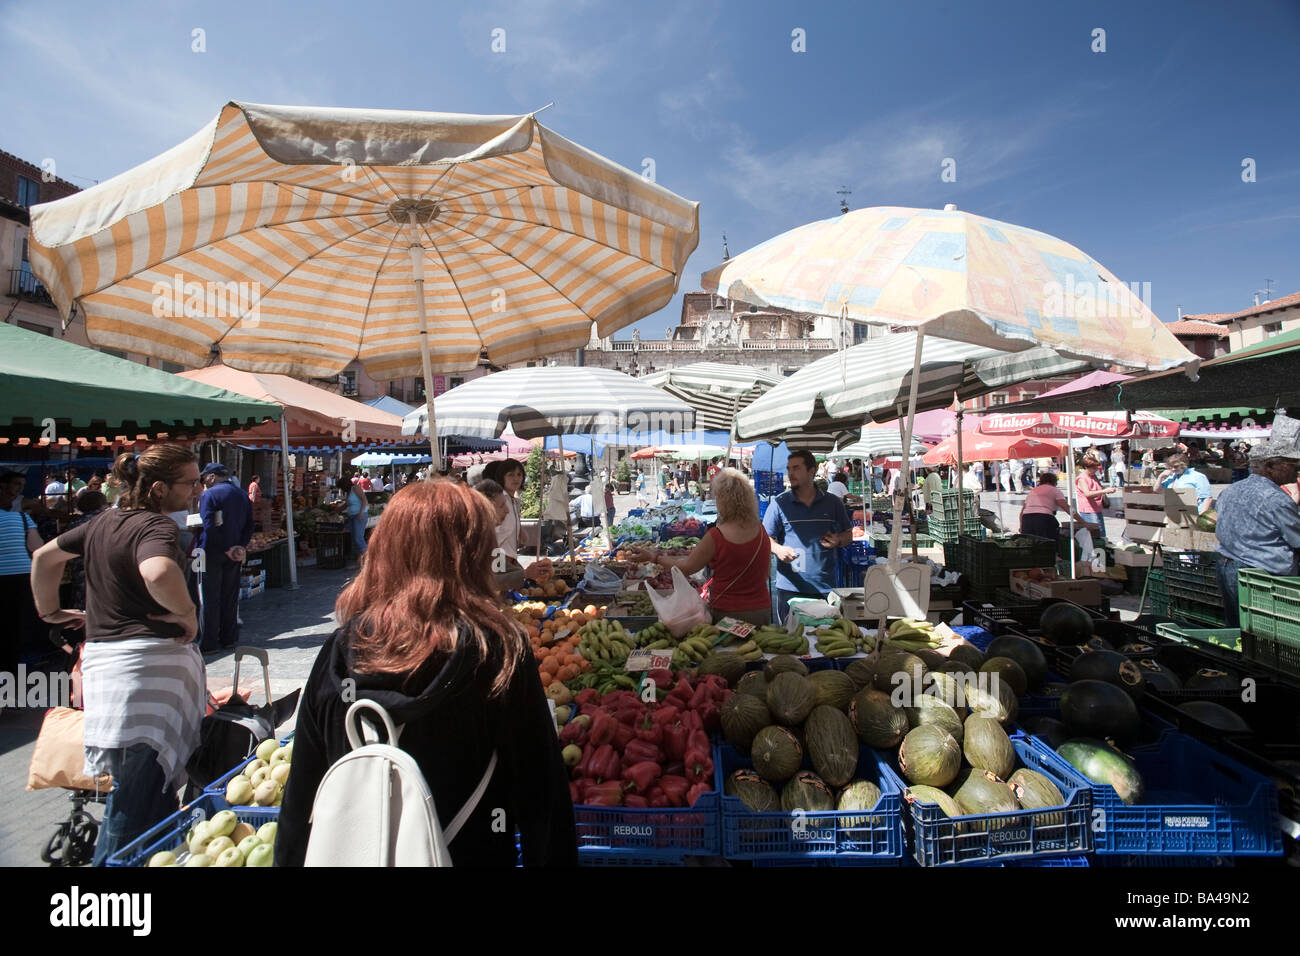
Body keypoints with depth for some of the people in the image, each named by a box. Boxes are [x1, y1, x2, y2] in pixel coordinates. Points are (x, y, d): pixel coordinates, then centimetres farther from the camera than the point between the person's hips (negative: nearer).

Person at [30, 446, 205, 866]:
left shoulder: (103, 521, 12)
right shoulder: (155, 525, -16)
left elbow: (45, 556, 26)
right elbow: (158, 572, -38)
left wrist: (50, 610, 34)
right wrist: (187, 613, -21)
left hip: (101, 655, 9)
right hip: (148, 661, -9)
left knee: (147, 784, 21)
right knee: (139, 793, -2)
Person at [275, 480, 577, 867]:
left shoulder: (338, 652, -11)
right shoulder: (499, 651, -21)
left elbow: (301, 794, -1)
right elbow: (541, 790, -16)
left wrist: (291, 858, 13)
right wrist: (553, 856, -3)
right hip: (472, 853, -2)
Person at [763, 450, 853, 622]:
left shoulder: (832, 503, 7)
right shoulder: (779, 503, 2)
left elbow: (848, 534, 17)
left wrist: (838, 541, -6)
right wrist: (778, 549, -18)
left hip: (825, 588, 2)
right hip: (790, 587, -1)